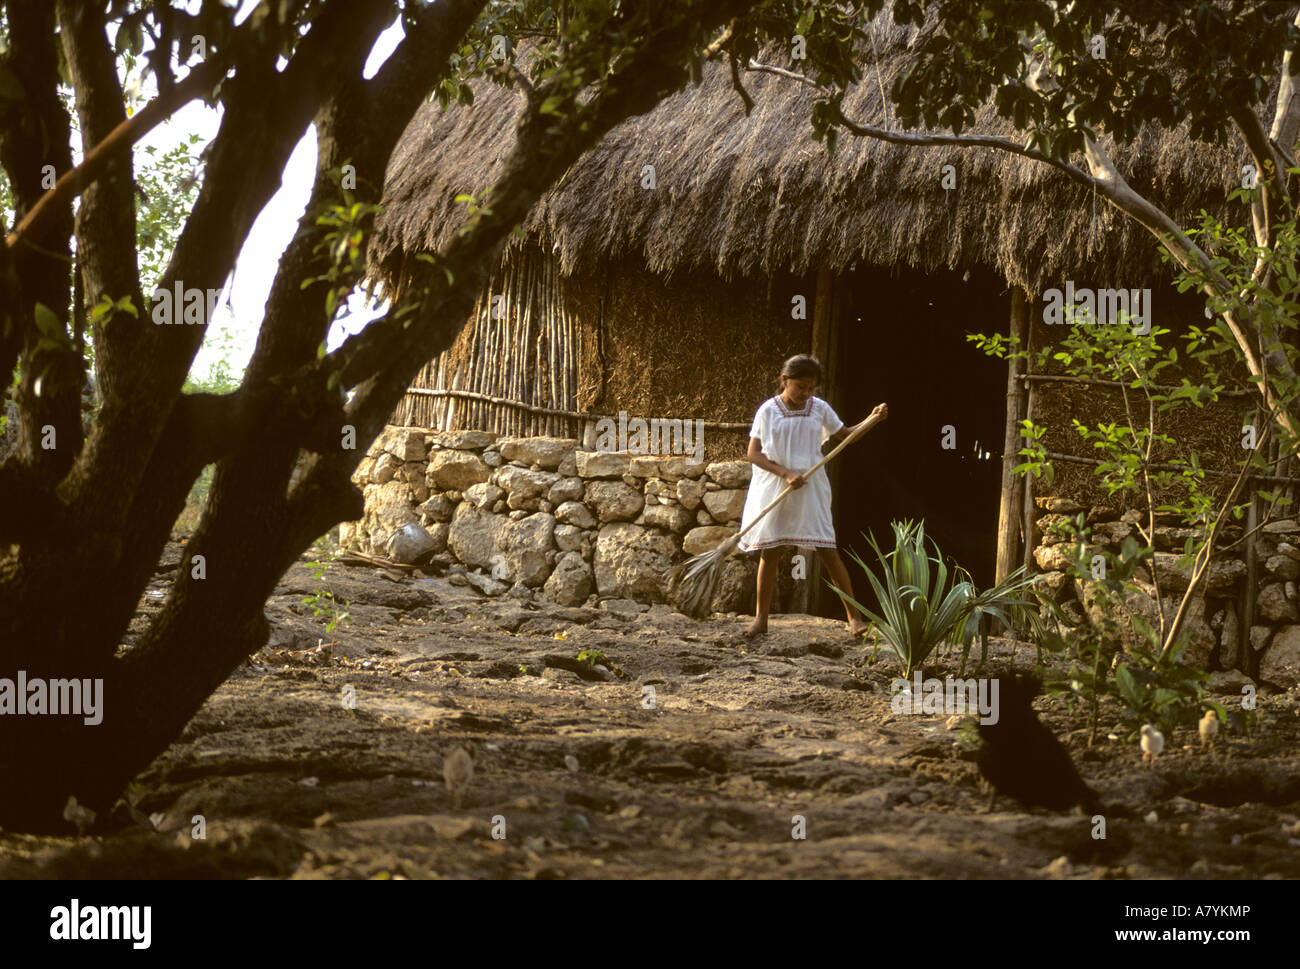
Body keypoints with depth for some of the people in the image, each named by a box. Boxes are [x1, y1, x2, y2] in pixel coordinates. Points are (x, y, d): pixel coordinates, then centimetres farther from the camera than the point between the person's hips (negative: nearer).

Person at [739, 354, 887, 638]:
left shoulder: (819, 409, 3)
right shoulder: (768, 411, -4)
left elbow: (846, 435, 15)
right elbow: (753, 454, -7)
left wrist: (875, 418, 0)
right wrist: (786, 474, -17)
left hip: (811, 490, 1)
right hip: (774, 488, -1)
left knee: (827, 551, -3)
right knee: (768, 551, 4)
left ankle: (854, 616, 1)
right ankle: (761, 618, 14)